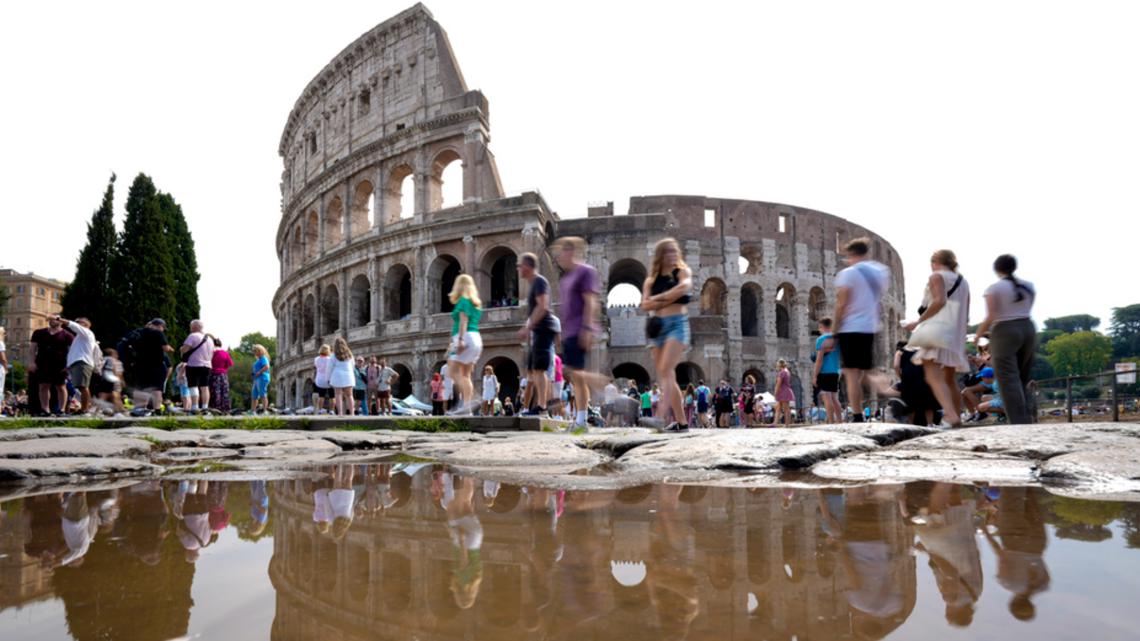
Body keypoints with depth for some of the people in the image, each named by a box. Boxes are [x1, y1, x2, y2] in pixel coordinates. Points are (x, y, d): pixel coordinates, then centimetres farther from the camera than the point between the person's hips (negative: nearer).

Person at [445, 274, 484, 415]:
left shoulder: (463, 300, -4)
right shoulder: (475, 302, 21)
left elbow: (463, 321, -16)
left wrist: (460, 339, -23)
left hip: (466, 338, -9)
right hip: (476, 338, 9)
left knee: (453, 372, -12)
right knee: (465, 375, 8)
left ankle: (468, 400, -24)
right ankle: (466, 406, 3)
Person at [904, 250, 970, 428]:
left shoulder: (937, 276, 0)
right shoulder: (963, 282, 23)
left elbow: (939, 301, -18)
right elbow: (965, 316, 22)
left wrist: (918, 322, -16)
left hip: (937, 331, -8)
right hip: (957, 336, 8)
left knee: (933, 376, -19)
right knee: (950, 380, 16)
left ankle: (951, 416, -35)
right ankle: (957, 417, 17)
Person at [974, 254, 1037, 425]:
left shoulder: (993, 288, -6)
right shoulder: (1029, 286, 9)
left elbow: (990, 317, -11)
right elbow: (1026, 311, 15)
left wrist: (978, 334, 3)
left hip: (1005, 332, -6)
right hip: (1028, 329, 6)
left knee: (1009, 380, -7)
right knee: (1022, 380, 14)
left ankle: (1019, 422, -15)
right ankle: (1026, 420, 13)